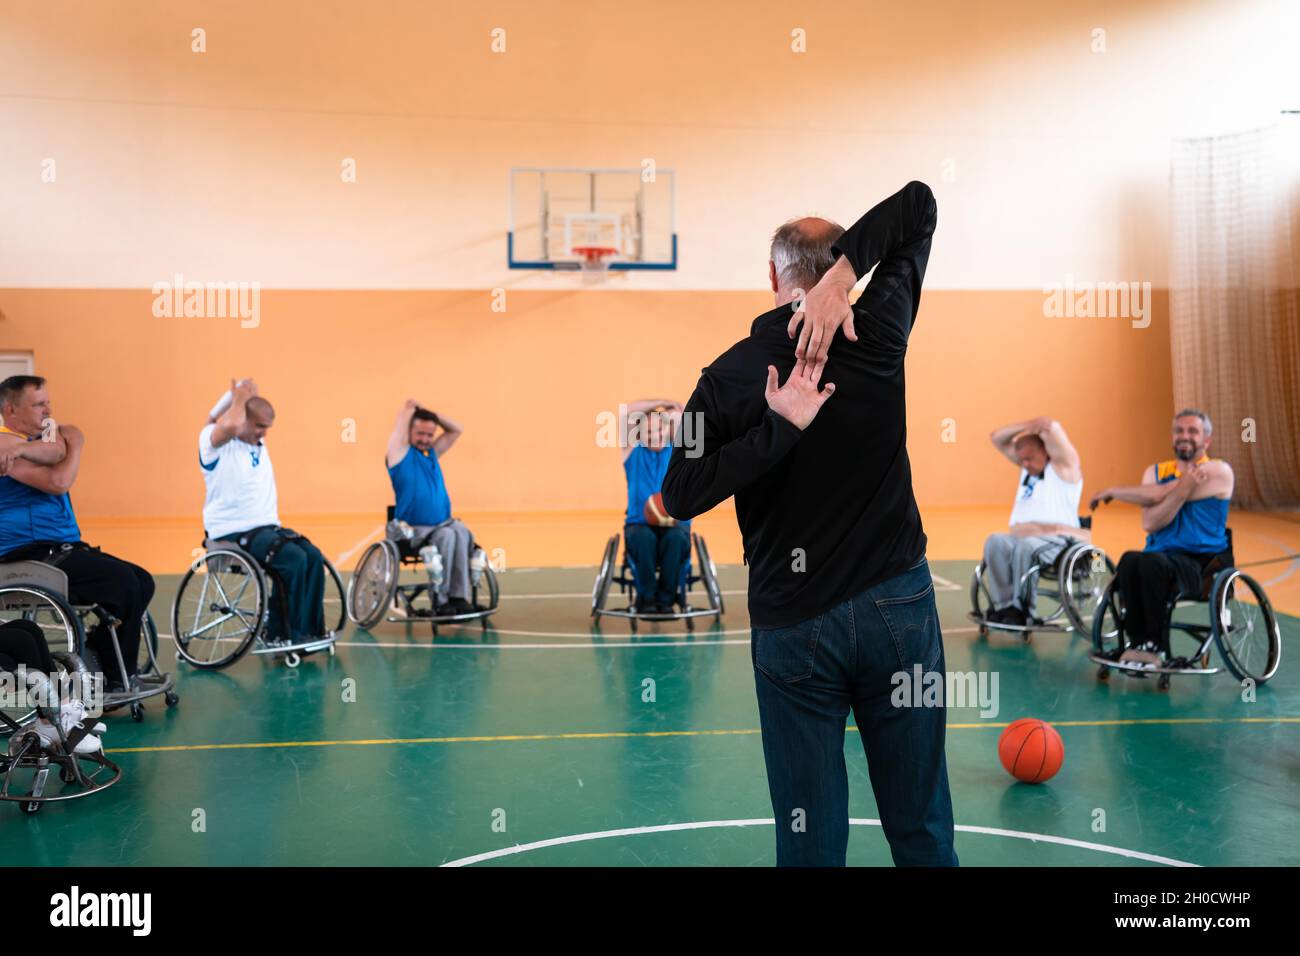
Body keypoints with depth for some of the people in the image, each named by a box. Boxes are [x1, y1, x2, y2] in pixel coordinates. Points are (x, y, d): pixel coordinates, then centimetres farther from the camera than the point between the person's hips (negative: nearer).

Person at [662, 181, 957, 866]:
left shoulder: (728, 377, -5)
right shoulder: (877, 334, -3)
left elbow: (679, 496, -8)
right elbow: (919, 203, 6)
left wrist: (781, 428, -11)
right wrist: (844, 274, -9)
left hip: (792, 627, -1)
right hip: (898, 604, 1)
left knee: (810, 839, 9)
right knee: (921, 832, 13)